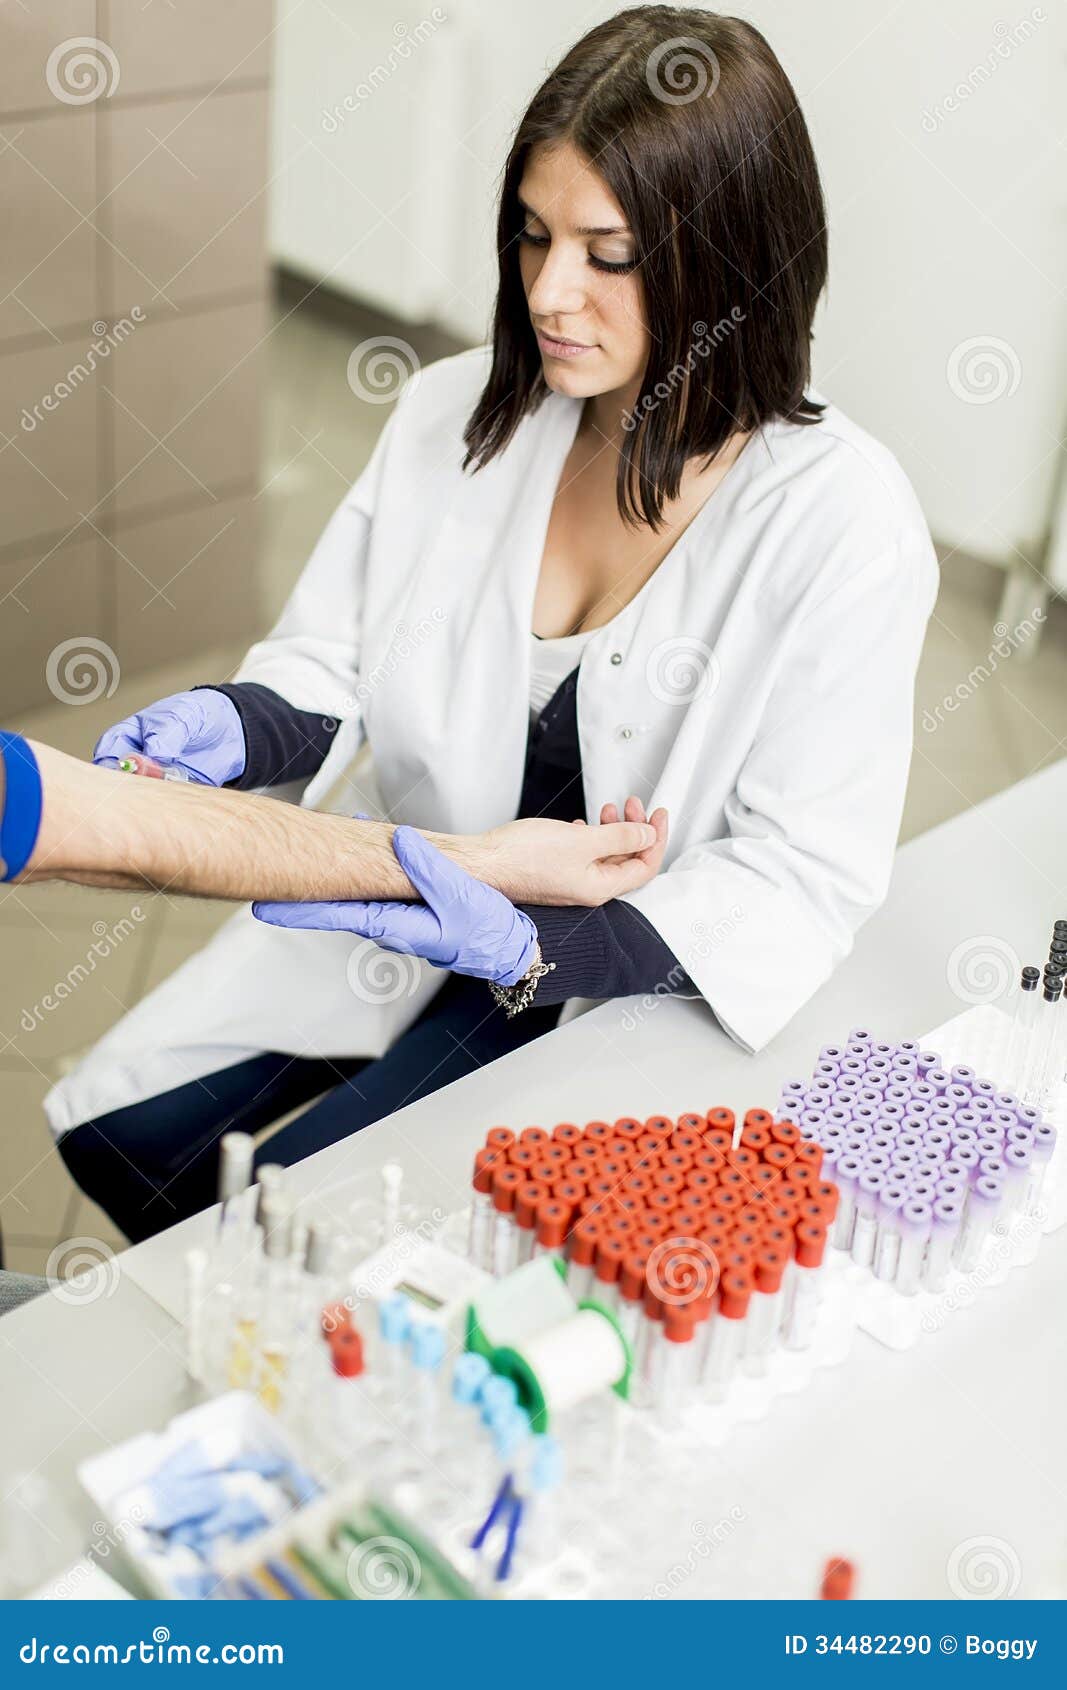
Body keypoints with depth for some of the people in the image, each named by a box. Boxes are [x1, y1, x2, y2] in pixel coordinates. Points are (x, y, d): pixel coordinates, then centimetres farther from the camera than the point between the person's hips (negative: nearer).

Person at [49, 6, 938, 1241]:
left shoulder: (845, 519, -21)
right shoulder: (453, 414, -6)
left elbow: (803, 877, -19)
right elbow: (327, 673, 2)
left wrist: (528, 941, -30)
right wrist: (232, 730, -21)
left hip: (625, 975, -5)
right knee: (110, 1131, 2)